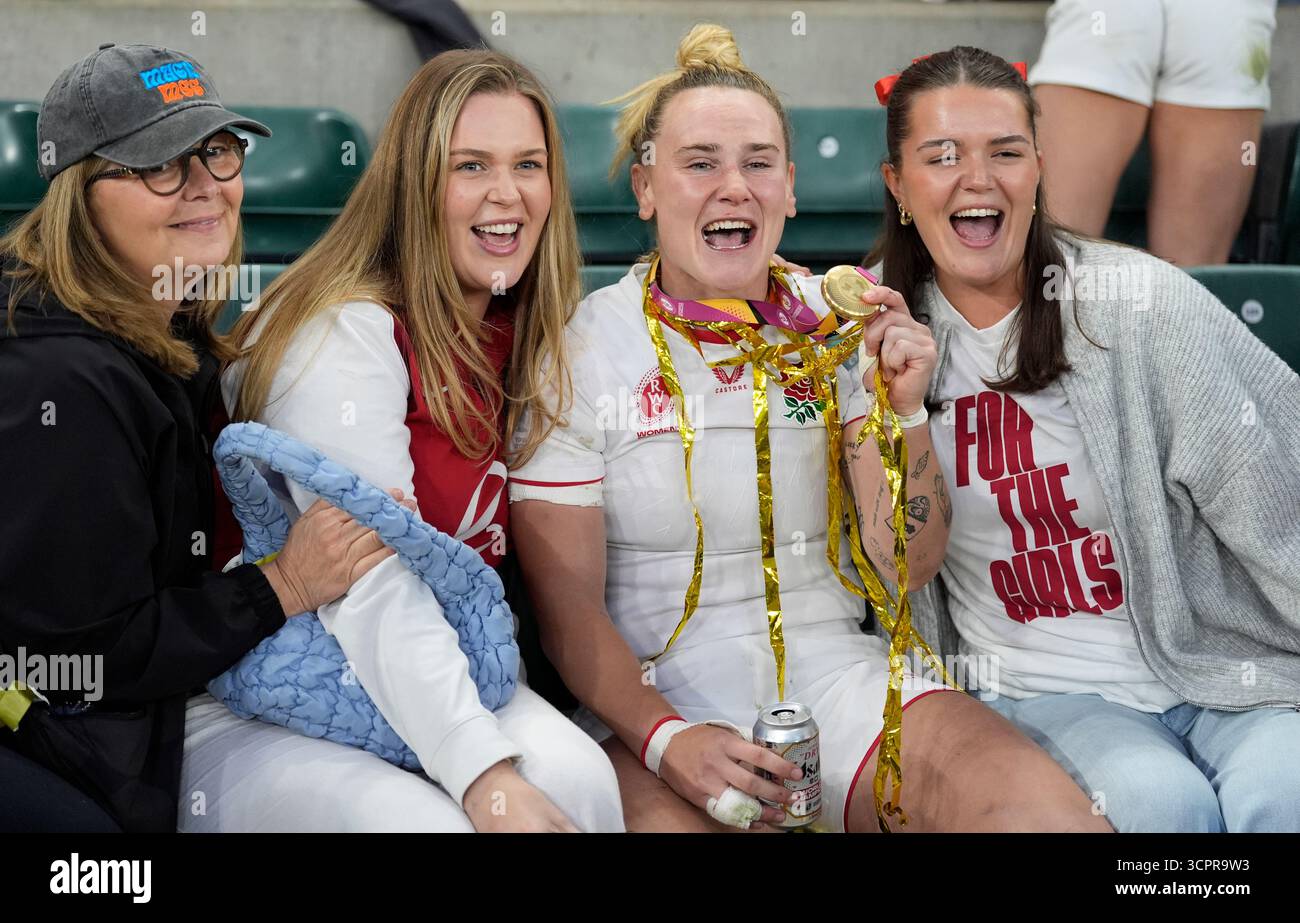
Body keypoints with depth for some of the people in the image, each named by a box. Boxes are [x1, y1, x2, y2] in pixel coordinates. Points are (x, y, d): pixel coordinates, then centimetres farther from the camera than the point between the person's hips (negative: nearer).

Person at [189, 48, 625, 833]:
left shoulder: (523, 335, 7)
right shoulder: (345, 334, -18)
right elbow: (375, 589, -27)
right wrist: (485, 775, -34)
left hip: (437, 672, 6)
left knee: (579, 776, -24)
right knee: (423, 819, -33)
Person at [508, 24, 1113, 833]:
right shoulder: (581, 352, -3)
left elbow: (908, 568, 4)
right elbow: (567, 606, -3)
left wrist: (901, 411, -12)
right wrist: (664, 738, -19)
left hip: (836, 675, 2)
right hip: (657, 697, -2)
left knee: (1046, 805, -23)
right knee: (667, 809, -35)